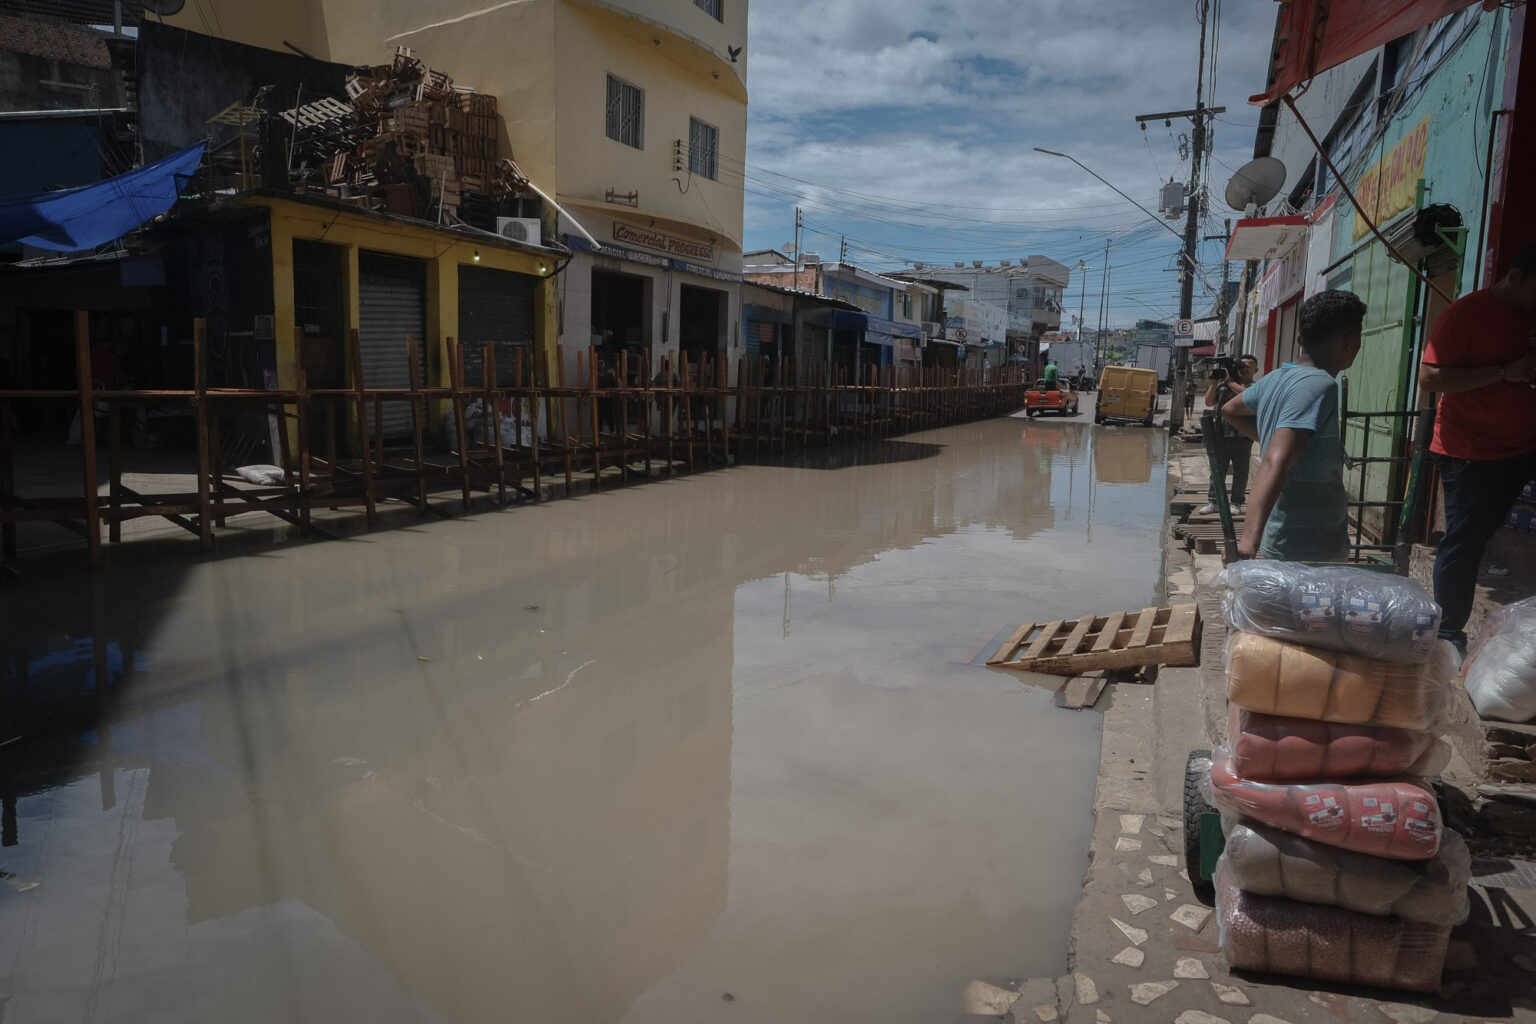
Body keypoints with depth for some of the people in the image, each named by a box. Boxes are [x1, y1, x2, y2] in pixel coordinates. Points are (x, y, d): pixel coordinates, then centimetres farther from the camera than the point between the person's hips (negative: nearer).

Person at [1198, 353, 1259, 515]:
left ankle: (1236, 503, 11)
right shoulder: (1223, 384, 12)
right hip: (1222, 433, 3)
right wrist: (1214, 382, -5)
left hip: (1242, 436, -3)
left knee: (1240, 471, 4)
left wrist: (1229, 380, -12)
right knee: (1217, 470, 7)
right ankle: (1213, 501, 12)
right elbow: (1209, 402, 7)